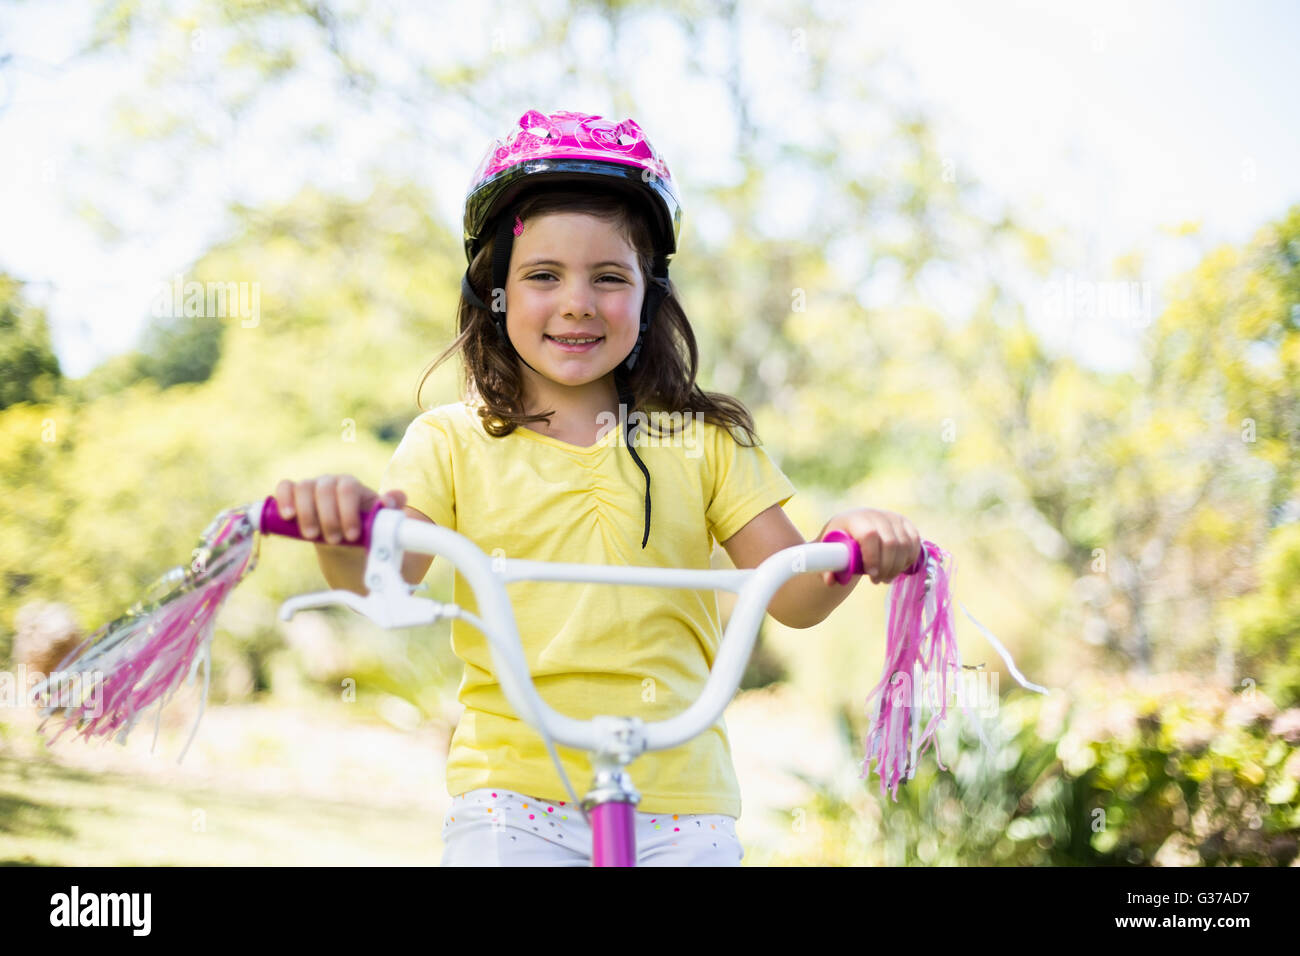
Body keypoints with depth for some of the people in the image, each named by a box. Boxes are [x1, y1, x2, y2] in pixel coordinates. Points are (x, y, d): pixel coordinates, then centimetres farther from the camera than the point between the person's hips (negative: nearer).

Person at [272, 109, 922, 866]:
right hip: (512, 789, -1)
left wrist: (850, 542, -16)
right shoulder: (453, 441, 5)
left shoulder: (704, 441, 8)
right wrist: (343, 532, -32)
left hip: (678, 797, 1)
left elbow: (793, 596, 6)